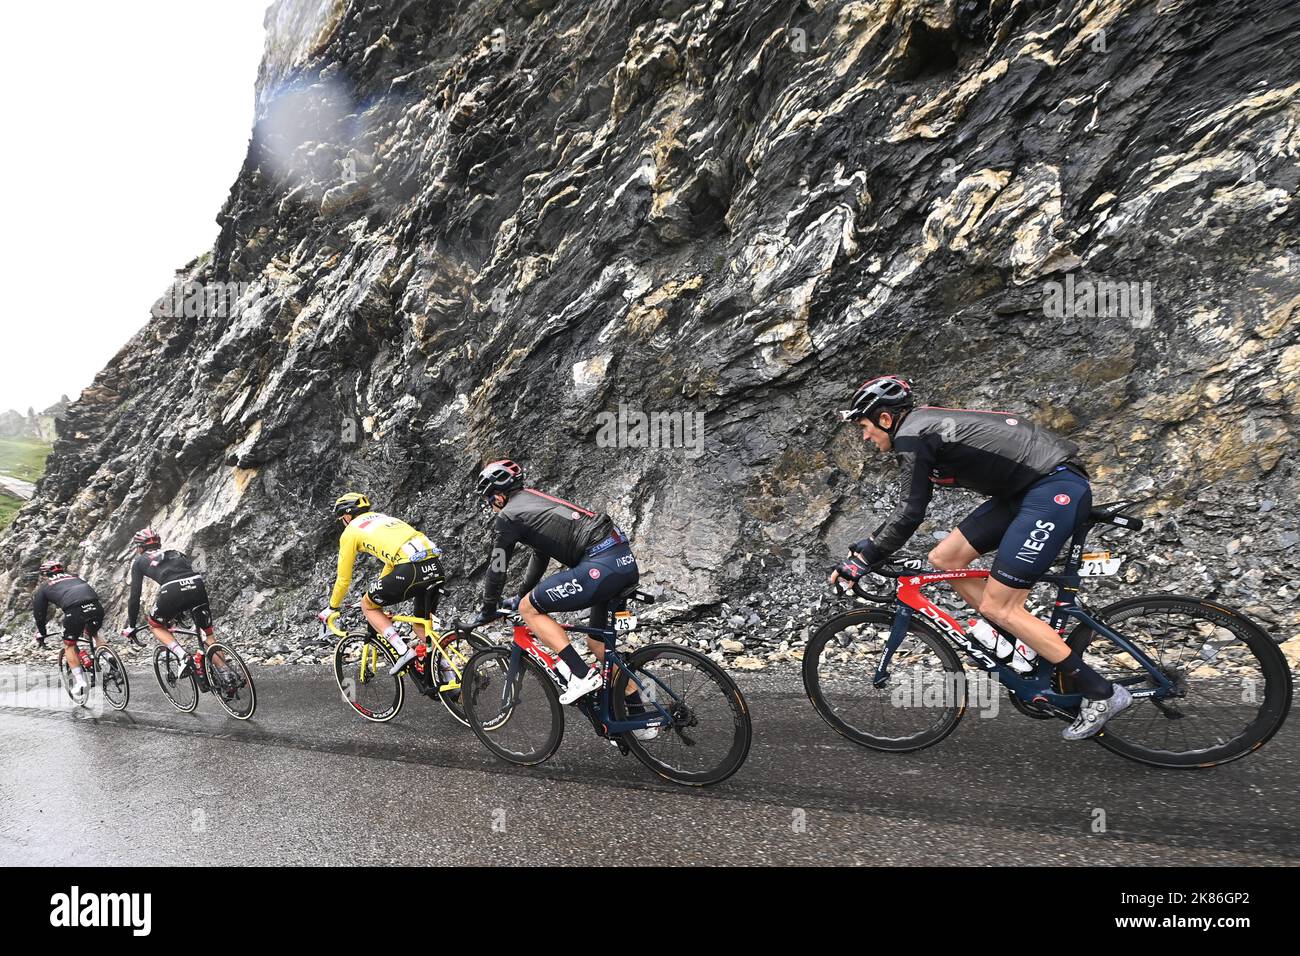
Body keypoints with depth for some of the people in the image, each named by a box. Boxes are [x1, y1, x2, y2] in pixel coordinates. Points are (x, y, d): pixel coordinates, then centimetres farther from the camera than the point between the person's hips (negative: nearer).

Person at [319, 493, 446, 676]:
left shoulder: (350, 532, 15)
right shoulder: (382, 518, 35)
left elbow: (344, 578, 20)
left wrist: (332, 608, 35)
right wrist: (380, 593, 52)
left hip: (411, 570, -7)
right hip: (436, 567, 7)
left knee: (367, 605, 19)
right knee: (422, 628, 24)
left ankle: (403, 652, 4)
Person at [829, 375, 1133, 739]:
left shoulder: (912, 435, -13)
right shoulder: (928, 426, 16)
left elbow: (910, 513, -18)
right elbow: (913, 504, 24)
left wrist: (862, 560, -9)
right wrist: (867, 545, 25)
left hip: (1057, 489, -10)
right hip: (1028, 490, 10)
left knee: (997, 607, -7)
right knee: (944, 559, 7)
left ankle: (1102, 694, 4)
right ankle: (1030, 646, 15)